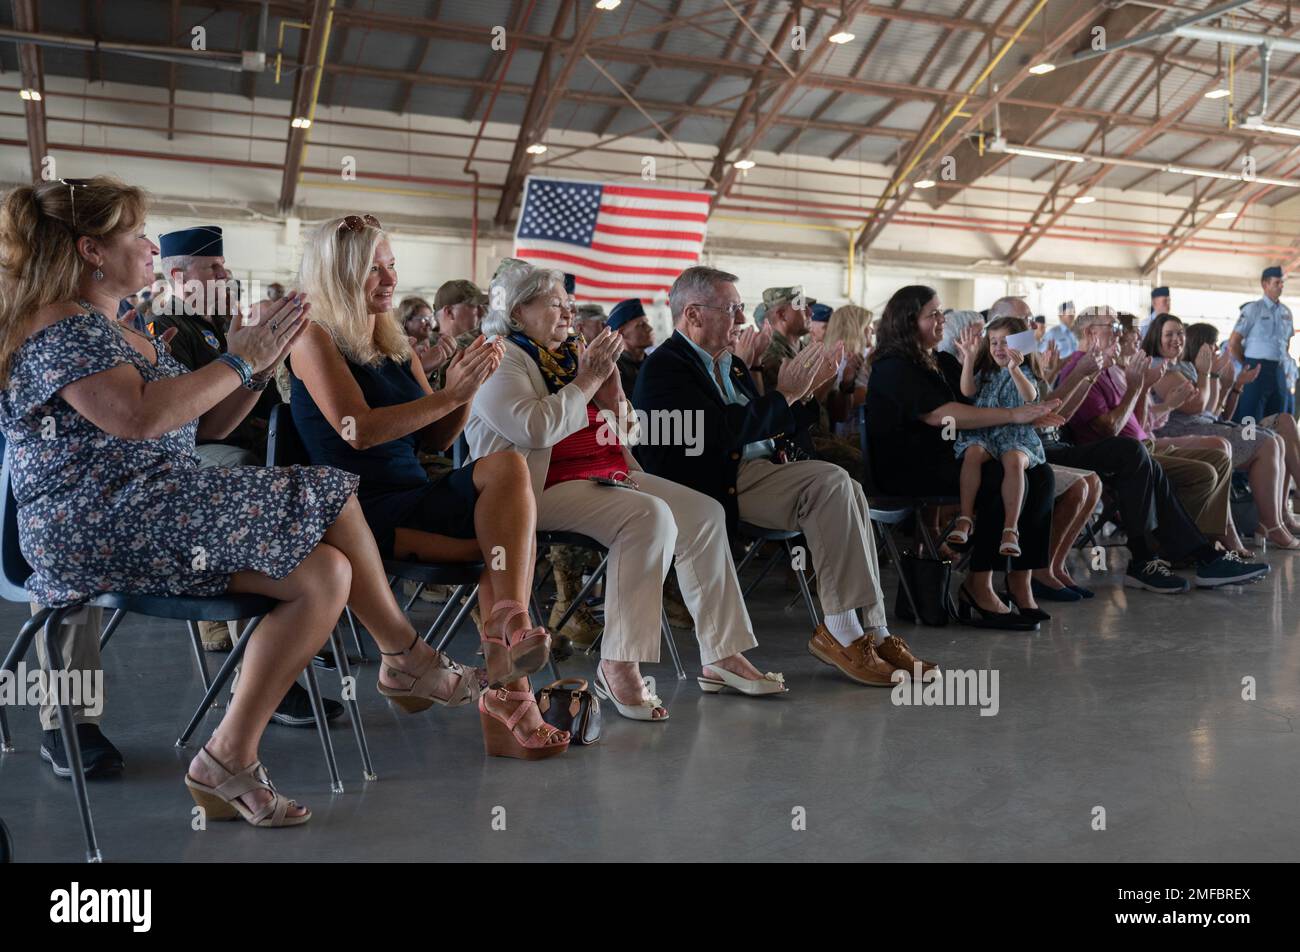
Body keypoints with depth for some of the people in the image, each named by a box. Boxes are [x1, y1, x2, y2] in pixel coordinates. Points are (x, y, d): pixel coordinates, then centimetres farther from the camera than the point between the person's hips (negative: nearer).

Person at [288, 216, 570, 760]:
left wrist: (468, 386, -1)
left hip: (412, 501, 6)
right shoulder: (315, 338, 0)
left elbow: (436, 438, 17)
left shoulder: (395, 346, 20)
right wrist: (451, 393, -18)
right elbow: (358, 430, -15)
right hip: (360, 512, -6)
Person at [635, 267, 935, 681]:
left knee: (847, 488, -12)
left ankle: (872, 631, -13)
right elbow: (722, 431, -21)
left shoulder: (730, 364, 21)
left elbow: (762, 425, 25)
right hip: (715, 485, -9)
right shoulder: (664, 367, -8)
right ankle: (841, 631, -20)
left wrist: (806, 388, 11)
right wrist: (785, 394, -10)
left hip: (756, 470, 9)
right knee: (832, 481, -23)